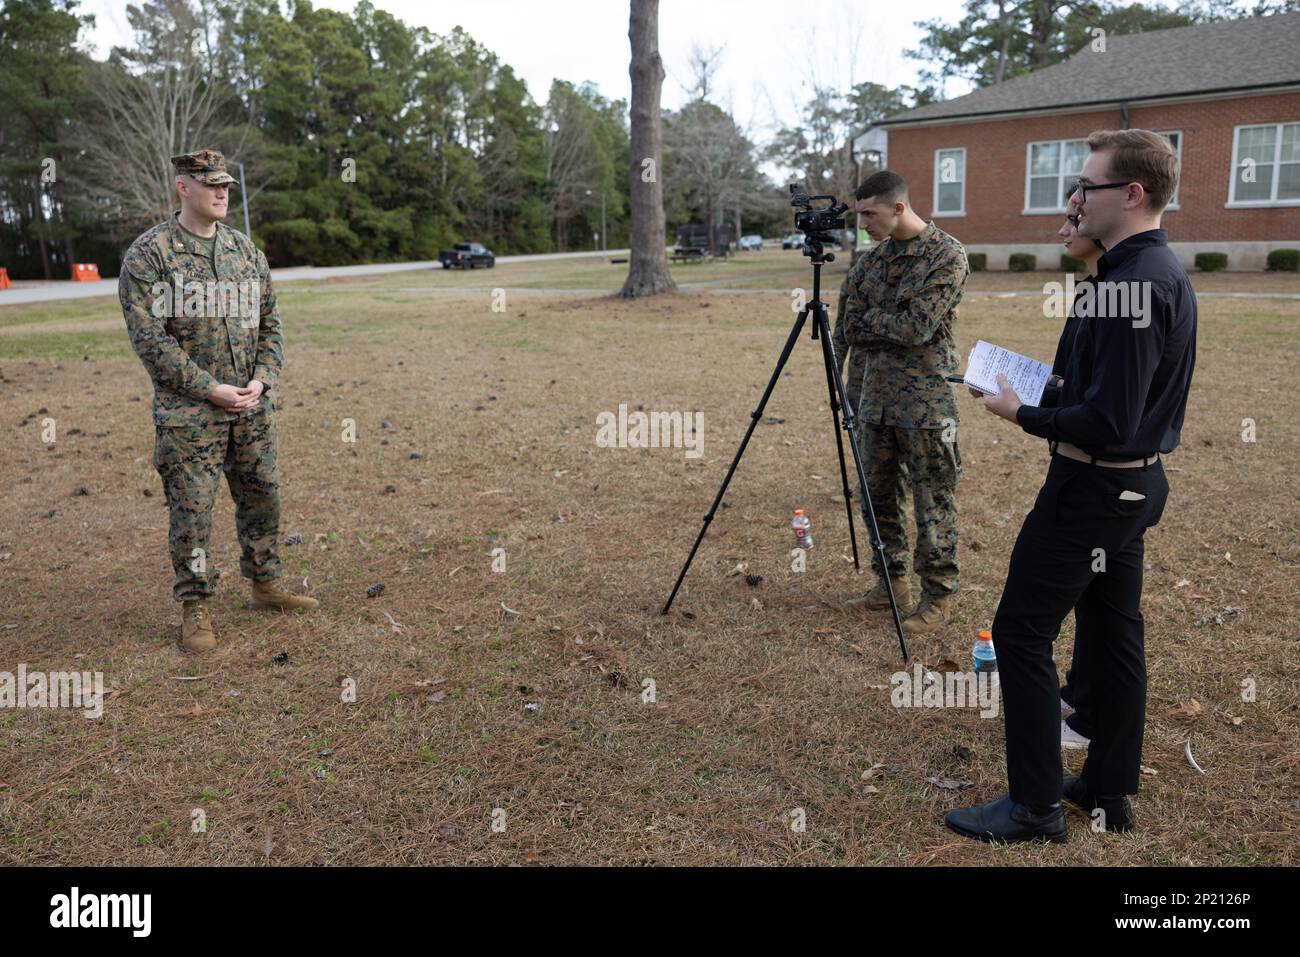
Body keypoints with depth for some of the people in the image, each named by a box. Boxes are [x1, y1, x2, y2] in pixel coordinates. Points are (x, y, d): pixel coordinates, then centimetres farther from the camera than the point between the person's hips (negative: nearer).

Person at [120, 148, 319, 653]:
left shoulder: (245, 248, 9)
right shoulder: (148, 253, -7)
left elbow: (269, 321, 11)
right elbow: (149, 336, -12)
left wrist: (263, 378, -5)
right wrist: (210, 389, -16)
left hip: (253, 405, 5)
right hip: (188, 412, -5)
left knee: (262, 498, 13)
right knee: (192, 509, 2)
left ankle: (265, 585, 30)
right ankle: (194, 609, 15)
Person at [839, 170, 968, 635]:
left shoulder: (946, 255, -11)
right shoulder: (871, 258, 10)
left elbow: (919, 327, -20)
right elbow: (851, 330, 6)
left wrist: (873, 319, -5)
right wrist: (895, 328, -7)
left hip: (924, 400, -7)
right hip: (875, 396, 7)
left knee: (932, 504, 1)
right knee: (878, 495, 13)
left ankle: (939, 596, 13)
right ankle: (891, 583, 28)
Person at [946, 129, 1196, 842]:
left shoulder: (1131, 285, -22)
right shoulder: (1166, 271, 10)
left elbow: (1105, 421, -25)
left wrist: (1023, 415, -11)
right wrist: (1048, 398, 8)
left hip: (1092, 486, -10)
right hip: (1135, 482, 10)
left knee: (1021, 631, -2)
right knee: (1112, 635, 16)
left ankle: (1035, 806, 8)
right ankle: (1108, 792, 28)